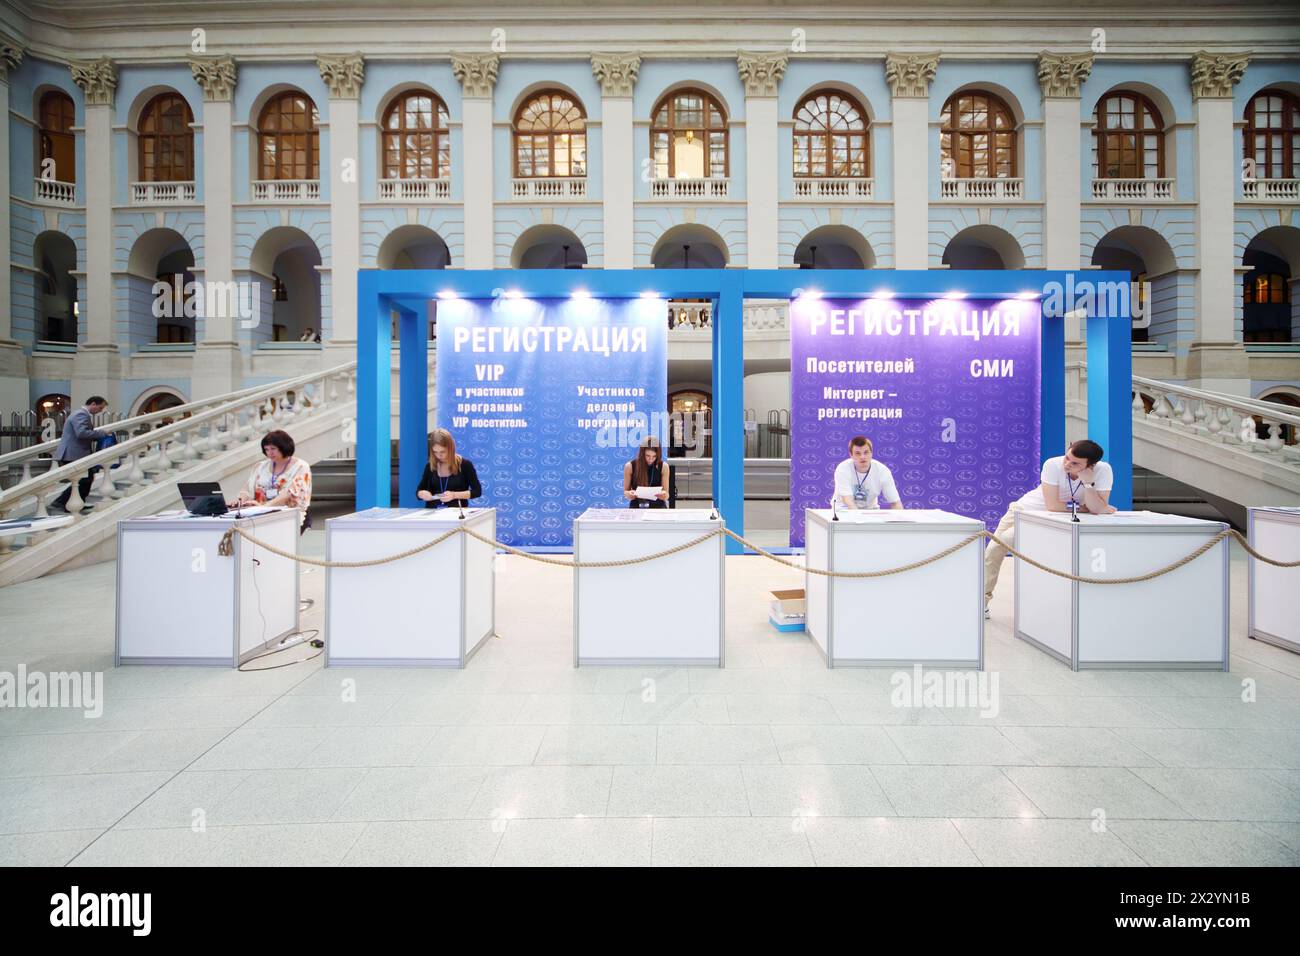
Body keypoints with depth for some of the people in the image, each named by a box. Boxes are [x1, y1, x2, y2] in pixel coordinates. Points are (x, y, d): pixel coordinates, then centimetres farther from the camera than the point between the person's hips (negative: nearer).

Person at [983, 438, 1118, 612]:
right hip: (1024, 509, 1)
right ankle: (983, 600, 23)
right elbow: (1052, 505, -28)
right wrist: (1082, 508, -21)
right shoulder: (1053, 465, -27)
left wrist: (1088, 482, -37)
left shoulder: (1103, 471, -23)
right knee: (993, 550, 1)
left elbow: (1099, 509, -29)